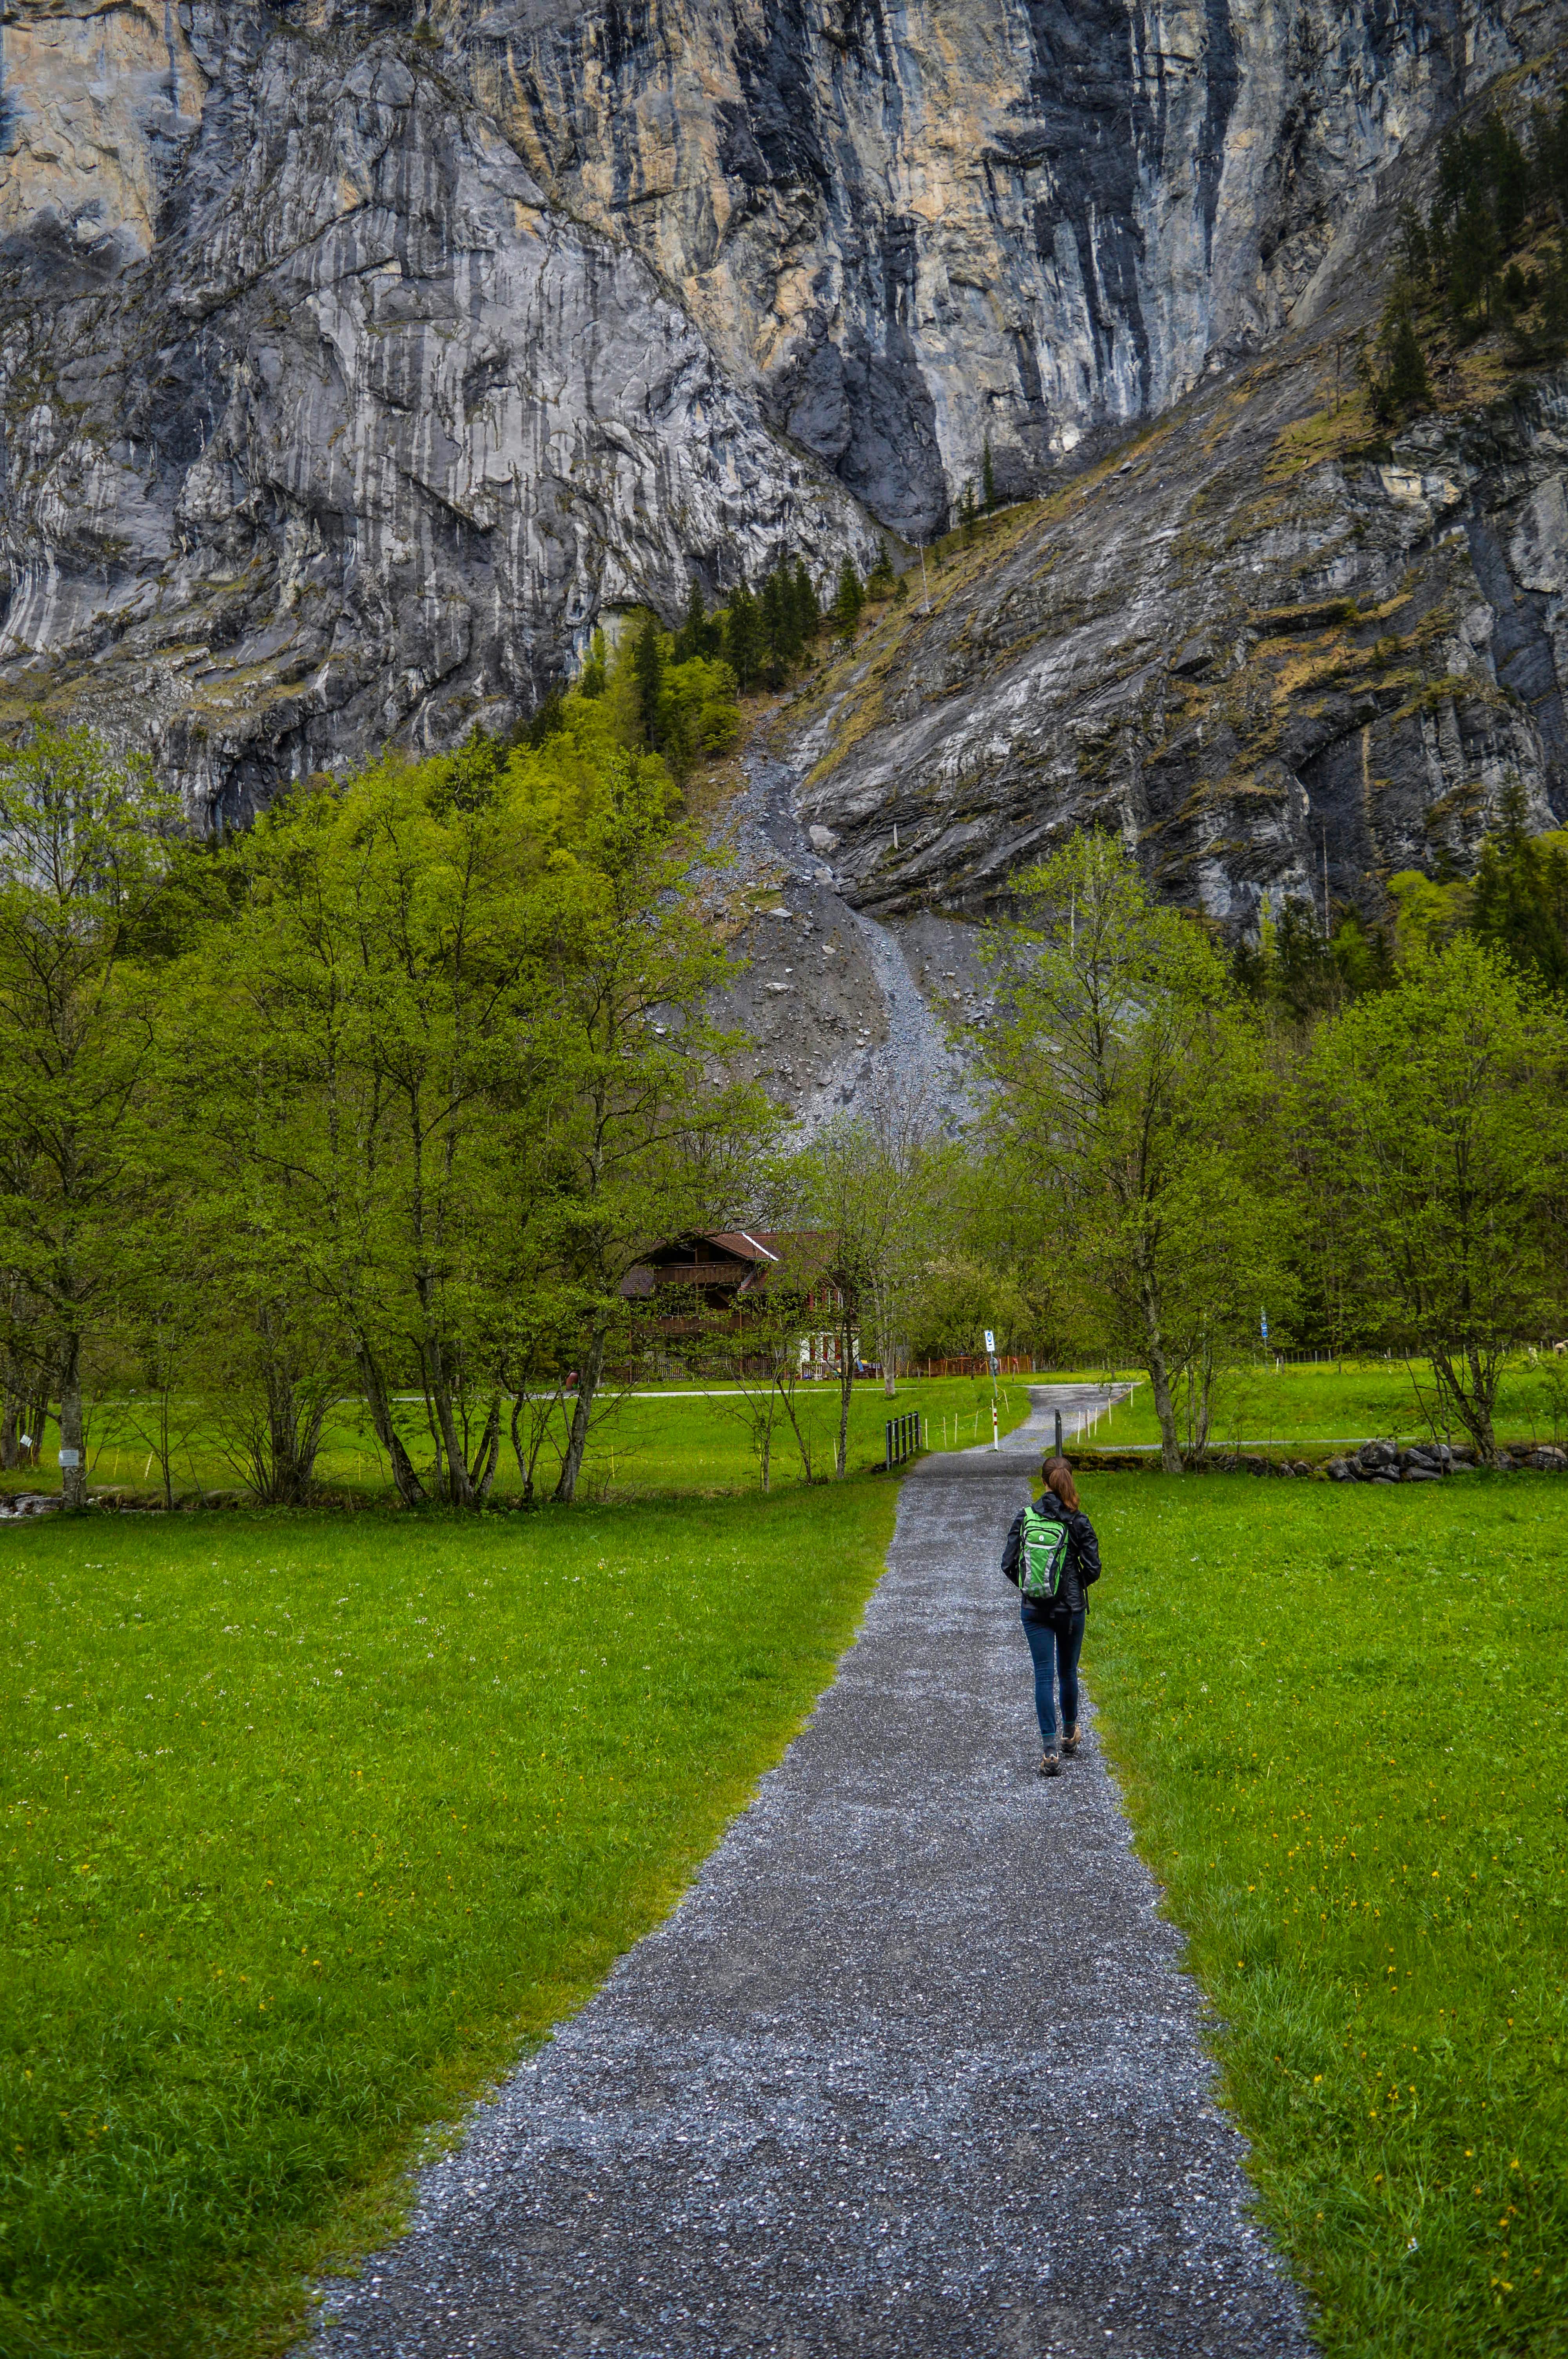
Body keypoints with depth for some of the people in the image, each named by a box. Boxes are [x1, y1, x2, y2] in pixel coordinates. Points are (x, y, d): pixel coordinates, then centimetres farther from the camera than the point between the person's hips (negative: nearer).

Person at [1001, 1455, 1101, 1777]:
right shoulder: (1078, 1521, -8)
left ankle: (1050, 1752, -6)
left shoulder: (1024, 1517, -5)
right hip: (1071, 1609, 0)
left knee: (1044, 1675, 2)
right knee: (1068, 1672, 18)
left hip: (1034, 1609, 0)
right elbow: (1093, 1568, -7)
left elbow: (1009, 1563, -4)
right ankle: (1070, 1735, 38)